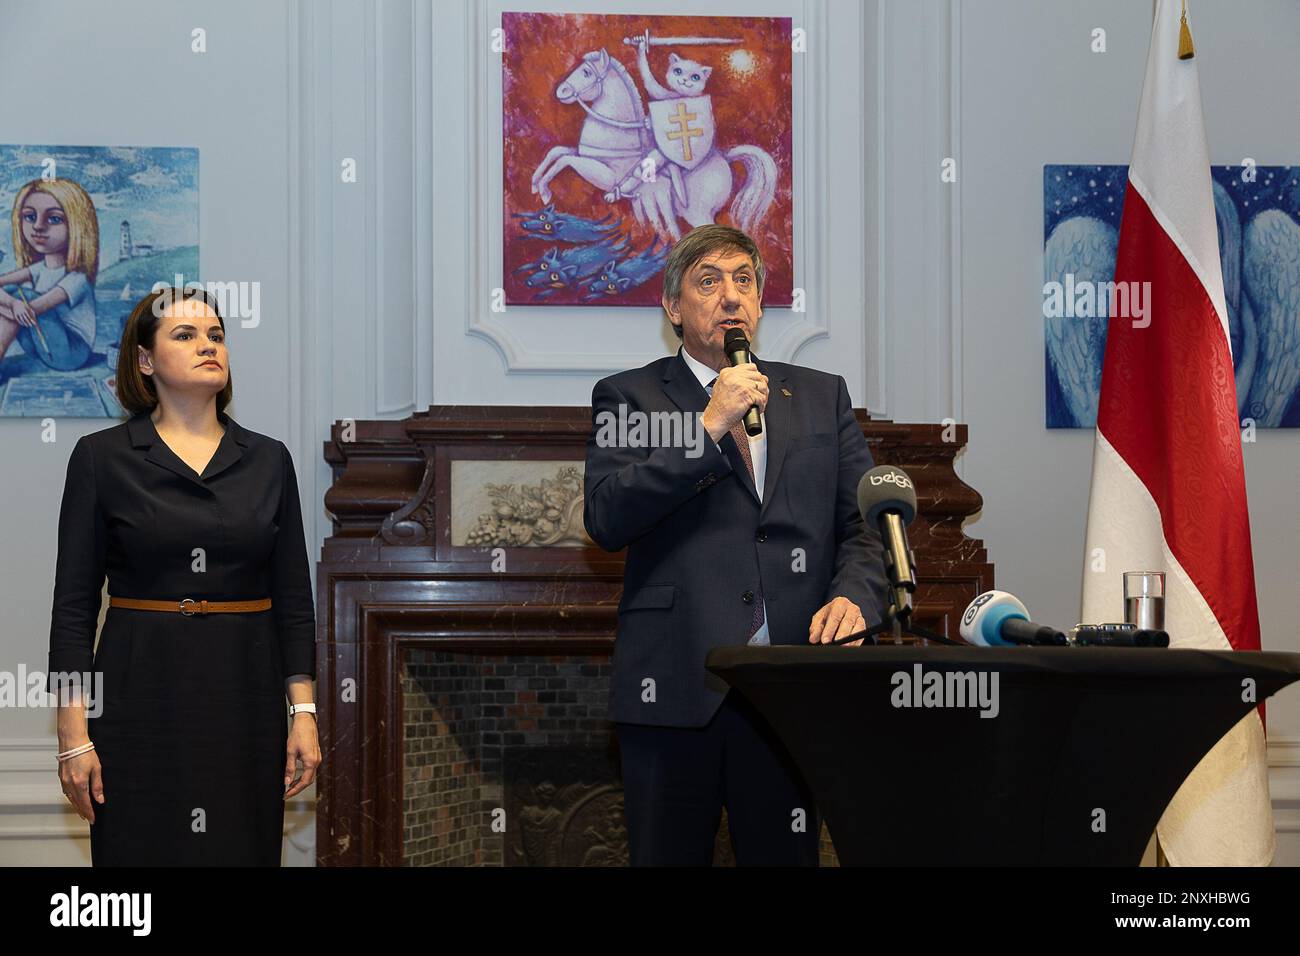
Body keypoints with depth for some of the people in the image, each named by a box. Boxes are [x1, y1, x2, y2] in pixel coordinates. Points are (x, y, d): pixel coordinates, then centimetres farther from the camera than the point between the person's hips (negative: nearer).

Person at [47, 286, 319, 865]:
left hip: (245, 693, 3)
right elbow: (74, 604, -2)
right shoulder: (101, 458, -1)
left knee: (241, 850, 4)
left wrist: (304, 712, 0)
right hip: (142, 692, -2)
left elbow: (294, 598, 8)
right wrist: (74, 732, -8)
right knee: (144, 851, -1)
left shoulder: (268, 460, 7)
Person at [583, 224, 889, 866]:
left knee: (786, 858, 3)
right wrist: (710, 426, -11)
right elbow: (606, 521, -8)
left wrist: (853, 596, -9)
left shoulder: (822, 398, 17)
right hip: (674, 687, -2)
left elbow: (866, 522, 12)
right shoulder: (629, 397, 7)